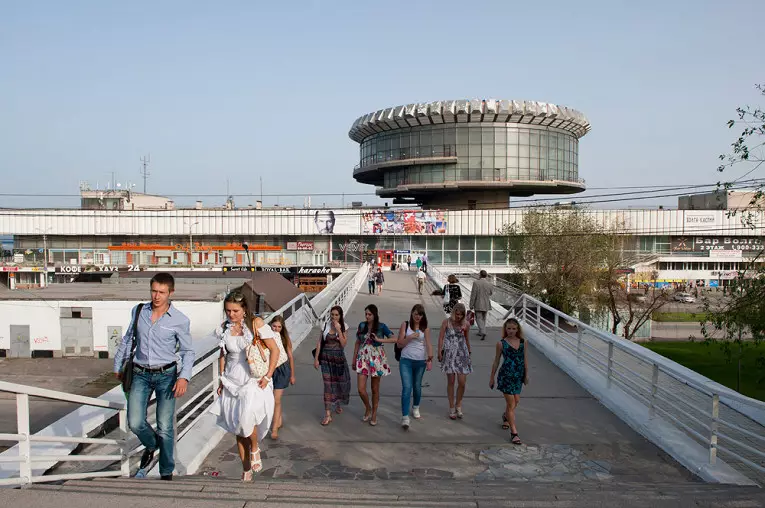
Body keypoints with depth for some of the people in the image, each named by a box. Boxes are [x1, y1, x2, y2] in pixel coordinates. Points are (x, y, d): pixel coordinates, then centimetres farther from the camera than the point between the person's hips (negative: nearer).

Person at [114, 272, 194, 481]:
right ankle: (151, 446, 29)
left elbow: (187, 351, -1)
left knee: (165, 427, 0)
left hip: (166, 375, -2)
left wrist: (184, 377, -16)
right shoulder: (138, 311, 2)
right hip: (141, 375, 3)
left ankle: (167, 473, 19)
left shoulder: (180, 320, -7)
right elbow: (128, 340, 16)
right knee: (135, 423, -6)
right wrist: (118, 365, 22)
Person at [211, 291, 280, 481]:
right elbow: (222, 355, 16)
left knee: (246, 419, -24)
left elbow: (274, 350, -7)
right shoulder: (224, 328, 4)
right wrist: (222, 380, 10)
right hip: (232, 381, 5)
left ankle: (255, 448, 8)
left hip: (254, 381, -4)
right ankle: (246, 470, 24)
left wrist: (268, 376, -12)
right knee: (238, 429, 8)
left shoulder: (256, 323, -9)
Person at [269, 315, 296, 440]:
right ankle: (279, 421, 33)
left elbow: (290, 357, 4)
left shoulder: (285, 339, -3)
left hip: (282, 370, -2)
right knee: (272, 399, 14)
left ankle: (274, 428, -1)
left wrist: (292, 375, 8)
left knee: (276, 400, -6)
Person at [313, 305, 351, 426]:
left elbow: (343, 344, -10)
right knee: (328, 384, -4)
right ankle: (328, 415, -2)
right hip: (326, 358, 0)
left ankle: (338, 404, 43)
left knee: (340, 382, 13)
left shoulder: (344, 327, -3)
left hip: (339, 357, 1)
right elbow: (319, 342, 1)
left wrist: (338, 330, -19)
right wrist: (316, 358, -2)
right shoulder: (326, 325, -2)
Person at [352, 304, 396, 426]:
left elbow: (395, 339, -14)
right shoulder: (362, 325, 3)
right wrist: (354, 359, 13)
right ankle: (368, 408, 23)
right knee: (361, 389, -5)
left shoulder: (381, 326, -6)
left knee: (375, 389, 8)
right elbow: (357, 343, 11)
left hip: (376, 358, -2)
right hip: (363, 357, 2)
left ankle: (374, 413, 26)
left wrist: (379, 340, -23)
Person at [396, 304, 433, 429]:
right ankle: (405, 417, -12)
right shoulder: (405, 325, -1)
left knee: (417, 386, 15)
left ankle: (416, 408, 40)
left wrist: (430, 359, -14)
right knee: (406, 387, -12)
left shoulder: (425, 328, 3)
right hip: (406, 361, -2)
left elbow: (428, 344, -2)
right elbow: (399, 344, -1)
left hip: (420, 361, 2)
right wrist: (410, 337, -16)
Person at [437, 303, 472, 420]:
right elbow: (441, 337, 1)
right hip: (449, 355, -1)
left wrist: (469, 352, 18)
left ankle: (458, 405, 20)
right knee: (451, 382, 5)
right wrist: (440, 352, -2)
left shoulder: (466, 324, 1)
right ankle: (452, 407, 18)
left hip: (462, 355, 1)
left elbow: (467, 340, 13)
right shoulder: (446, 322, -3)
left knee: (462, 382, -2)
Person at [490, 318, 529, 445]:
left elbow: (525, 359, 12)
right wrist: (492, 377, 6)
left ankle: (506, 416, 45)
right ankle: (514, 433, 3)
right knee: (511, 403, -3)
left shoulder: (523, 342, 2)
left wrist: (526, 375, 13)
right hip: (506, 375, -4)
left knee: (515, 400, 12)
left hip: (518, 375, 4)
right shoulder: (501, 343, -7)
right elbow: (496, 361, 2)